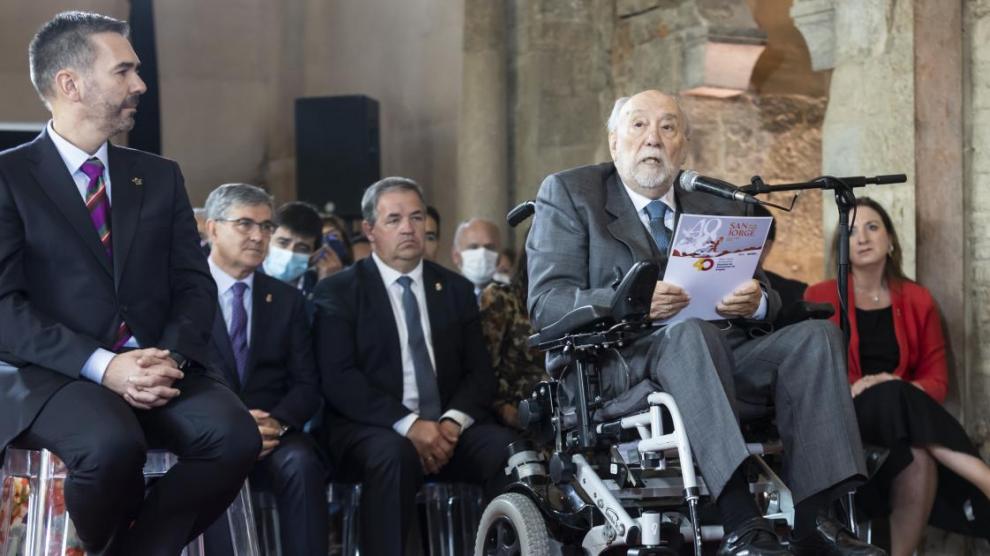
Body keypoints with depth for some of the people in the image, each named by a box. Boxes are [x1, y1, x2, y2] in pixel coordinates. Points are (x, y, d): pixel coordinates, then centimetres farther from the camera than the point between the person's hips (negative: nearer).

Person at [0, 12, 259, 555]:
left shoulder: (160, 176, 16)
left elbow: (195, 285, 10)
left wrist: (170, 355, -11)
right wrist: (101, 365, -20)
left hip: (156, 365, 4)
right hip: (54, 373, -4)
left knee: (235, 436, -26)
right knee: (113, 445, -35)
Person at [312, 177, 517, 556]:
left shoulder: (456, 289, 17)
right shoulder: (338, 292, 5)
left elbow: (479, 372, 11)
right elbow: (338, 378, -7)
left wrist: (454, 420, -11)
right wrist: (407, 424, -20)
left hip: (449, 428, 3)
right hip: (373, 428, -3)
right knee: (395, 453, -37)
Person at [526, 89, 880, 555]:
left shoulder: (719, 206, 22)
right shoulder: (568, 193, 9)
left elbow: (767, 302, 16)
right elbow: (545, 301, -4)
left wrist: (756, 302, -11)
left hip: (721, 361, 5)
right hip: (617, 366, -5)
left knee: (816, 335, -19)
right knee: (690, 334, -35)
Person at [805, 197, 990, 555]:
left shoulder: (917, 300, 15)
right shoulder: (819, 297, 10)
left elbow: (936, 379, 10)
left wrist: (903, 391, -15)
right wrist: (855, 392, -17)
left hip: (903, 416, 2)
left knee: (918, 461, -40)